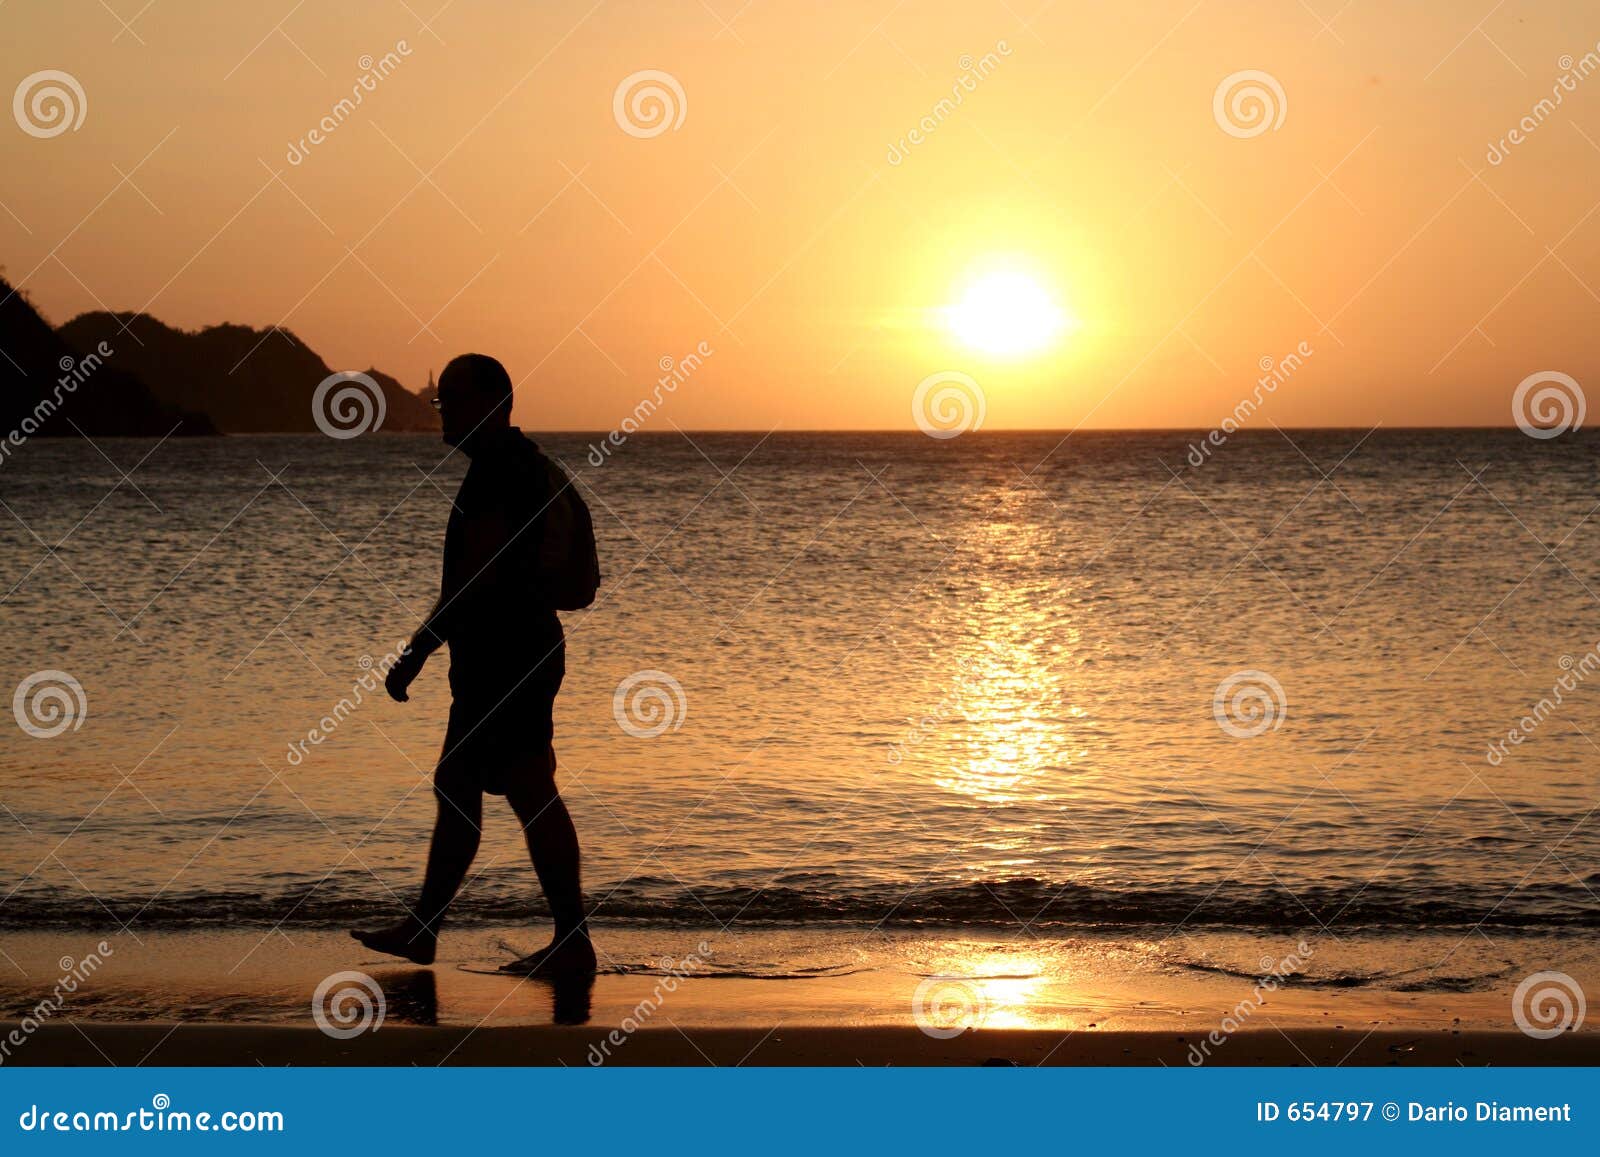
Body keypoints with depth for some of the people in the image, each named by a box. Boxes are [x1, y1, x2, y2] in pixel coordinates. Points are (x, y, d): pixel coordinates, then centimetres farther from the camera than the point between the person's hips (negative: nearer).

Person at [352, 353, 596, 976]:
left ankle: (572, 941, -4)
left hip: (504, 660, -11)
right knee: (454, 788, 15)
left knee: (534, 797, -8)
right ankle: (421, 931, 22)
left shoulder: (496, 472, -16)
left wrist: (415, 654, -18)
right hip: (515, 655, 11)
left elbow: (473, 577, -22)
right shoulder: (526, 464, 16)